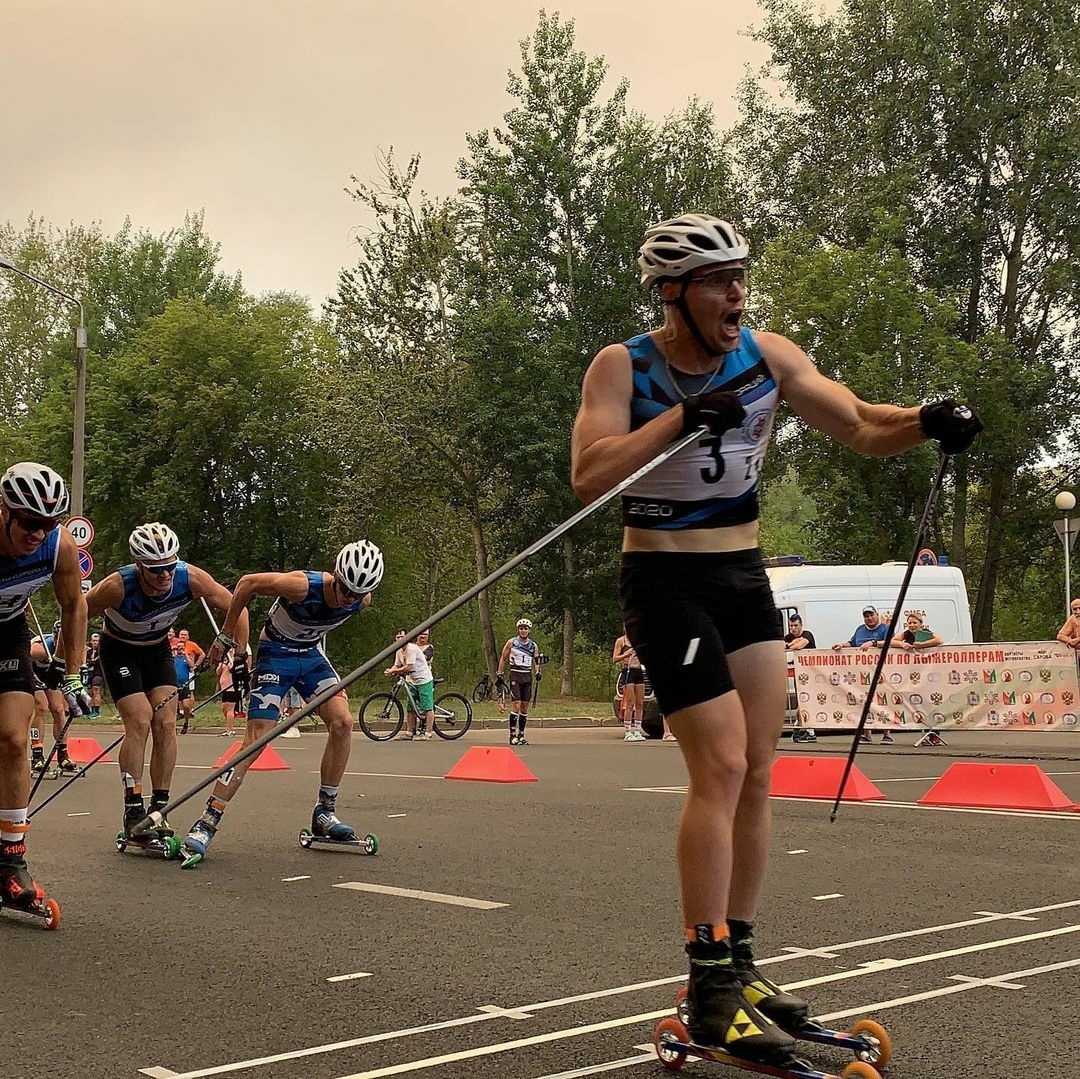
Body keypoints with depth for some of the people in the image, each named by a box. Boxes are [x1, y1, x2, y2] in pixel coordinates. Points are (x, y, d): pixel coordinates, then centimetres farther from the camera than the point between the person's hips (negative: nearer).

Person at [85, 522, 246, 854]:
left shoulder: (191, 578, -28)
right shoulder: (118, 586, -36)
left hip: (157, 649, 3)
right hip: (119, 650, -3)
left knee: (166, 724, -8)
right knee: (140, 721, -18)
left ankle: (158, 811, 1)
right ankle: (133, 816, -12)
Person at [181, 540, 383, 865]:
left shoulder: (362, 600, -16)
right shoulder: (303, 585, -33)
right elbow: (246, 584, -17)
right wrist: (226, 637, -9)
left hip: (311, 655, 5)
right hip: (275, 654, -5)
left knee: (342, 722, -14)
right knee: (256, 740, -14)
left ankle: (324, 813, -1)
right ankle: (205, 825, -10)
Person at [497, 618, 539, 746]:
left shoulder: (534, 645, 9)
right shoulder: (512, 642, -1)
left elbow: (536, 661, 15)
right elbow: (503, 658, 5)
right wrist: (499, 673, 2)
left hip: (527, 677, 4)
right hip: (515, 675, -4)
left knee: (525, 706, 4)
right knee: (516, 704, -13)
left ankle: (521, 734, 12)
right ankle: (513, 735, -11)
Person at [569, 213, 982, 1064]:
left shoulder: (769, 357, 0)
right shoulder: (623, 368, -10)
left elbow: (859, 426, -3)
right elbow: (588, 476, -22)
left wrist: (927, 422, -23)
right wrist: (682, 417, -28)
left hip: (746, 579, 6)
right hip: (666, 581, -5)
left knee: (757, 776, 6)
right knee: (721, 768, -14)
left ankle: (739, 962, 19)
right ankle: (711, 992, -8)